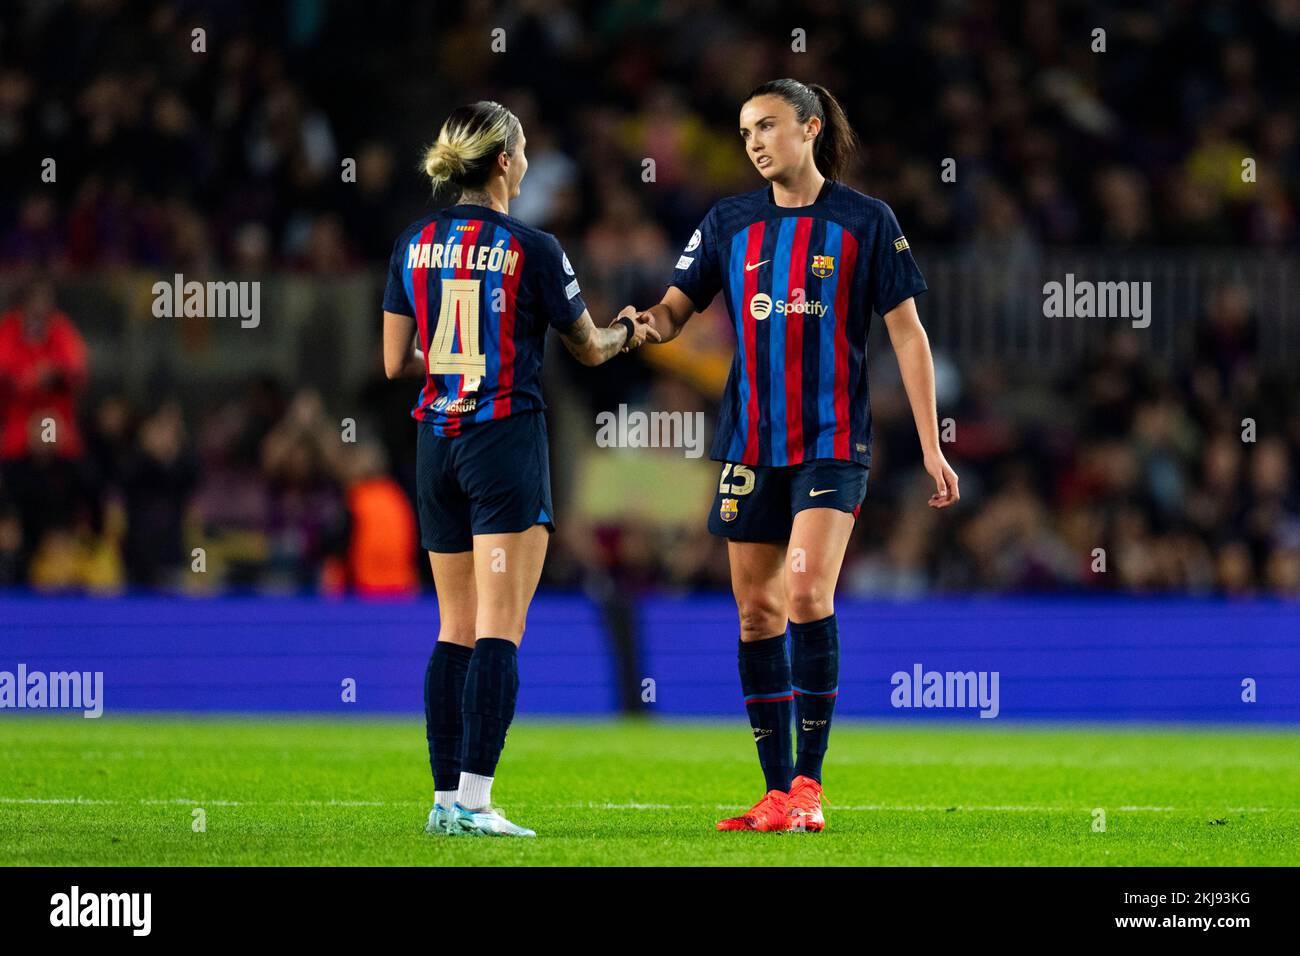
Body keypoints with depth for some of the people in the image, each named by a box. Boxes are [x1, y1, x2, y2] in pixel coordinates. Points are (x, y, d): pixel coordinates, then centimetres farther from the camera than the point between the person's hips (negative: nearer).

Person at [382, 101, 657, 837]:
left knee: (456, 630, 12)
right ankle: (473, 799, -14)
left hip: (436, 440, 6)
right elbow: (588, 348, 3)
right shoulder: (530, 248, -9)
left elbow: (397, 361, 7)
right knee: (499, 632, -7)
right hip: (506, 440, -6)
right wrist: (628, 333, 25)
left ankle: (446, 797, 10)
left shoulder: (415, 244, 5)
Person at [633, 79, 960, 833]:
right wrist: (648, 324, -17)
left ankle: (808, 781, -12)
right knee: (757, 609, 3)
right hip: (750, 443, 4)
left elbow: (907, 333, 0)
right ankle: (778, 794, 9)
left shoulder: (866, 222, -1)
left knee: (807, 593, -19)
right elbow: (676, 309, 8)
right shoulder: (730, 222, 9)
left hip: (832, 440, -4)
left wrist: (932, 448, -4)